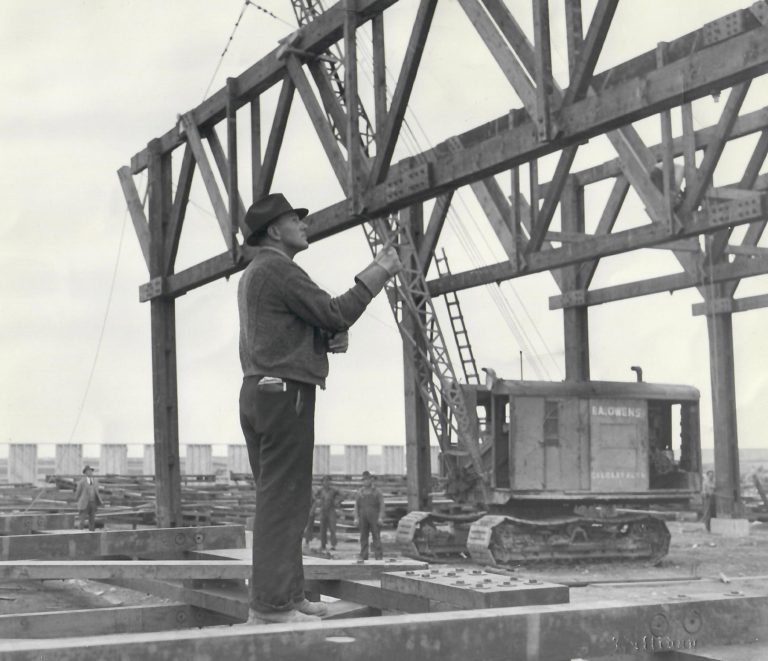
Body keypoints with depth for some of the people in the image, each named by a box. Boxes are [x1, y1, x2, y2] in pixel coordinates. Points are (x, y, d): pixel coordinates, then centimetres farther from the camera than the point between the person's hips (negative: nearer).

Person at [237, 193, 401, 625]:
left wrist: (334, 335, 2)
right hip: (285, 392, -10)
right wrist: (378, 274, -5)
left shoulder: (255, 274, 23)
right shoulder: (278, 268, -9)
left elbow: (318, 323, 22)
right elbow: (333, 313, -14)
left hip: (261, 394, 10)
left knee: (278, 501, 11)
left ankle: (287, 595, 15)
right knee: (283, 500, -10)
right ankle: (272, 605, -11)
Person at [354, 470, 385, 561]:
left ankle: (378, 556, -4)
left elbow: (382, 505, -1)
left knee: (376, 536, -5)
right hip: (363, 517, 3)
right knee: (363, 536, 0)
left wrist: (381, 518, -12)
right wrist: (356, 518, -2)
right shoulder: (360, 493, 11)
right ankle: (363, 556, 3)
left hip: (374, 517, -3)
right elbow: (356, 506, 9)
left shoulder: (377, 492, 3)